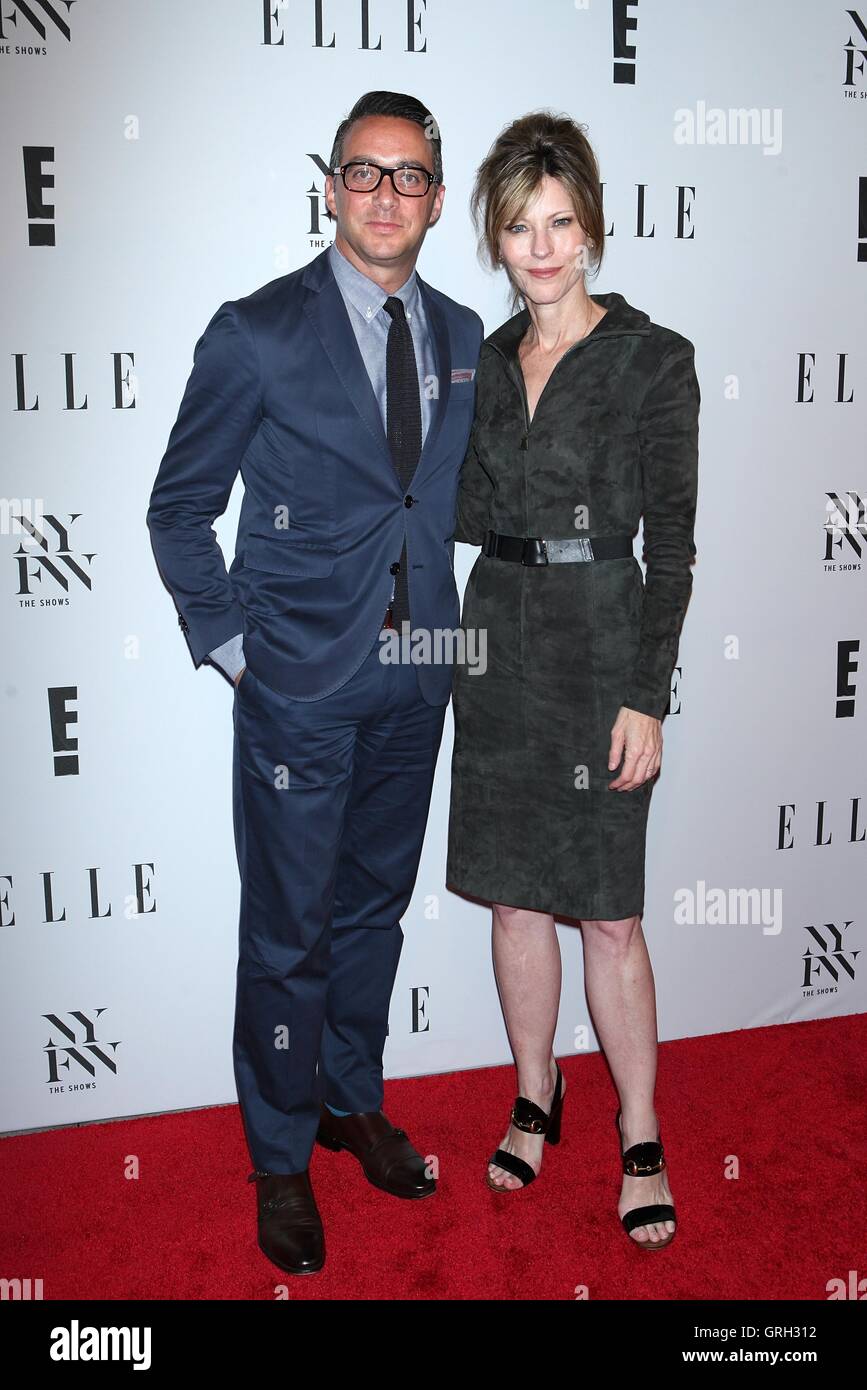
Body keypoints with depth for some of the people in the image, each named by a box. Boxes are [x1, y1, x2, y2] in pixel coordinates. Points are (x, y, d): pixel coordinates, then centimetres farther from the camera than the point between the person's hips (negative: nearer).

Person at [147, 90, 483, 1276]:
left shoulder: (462, 335, 7)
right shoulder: (258, 333, -9)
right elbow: (180, 506, -3)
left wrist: (451, 627, 9)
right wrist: (226, 642, -7)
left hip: (416, 680, 5)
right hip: (300, 680, -5)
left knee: (375, 904, 18)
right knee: (287, 932, 6)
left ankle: (354, 1100, 39)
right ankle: (282, 1158, 26)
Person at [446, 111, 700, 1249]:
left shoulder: (653, 358, -6)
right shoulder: (489, 359, 10)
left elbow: (671, 544, -9)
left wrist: (647, 696, -13)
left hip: (599, 647, -5)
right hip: (499, 639, 5)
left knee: (608, 911, 1)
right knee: (514, 895, 12)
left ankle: (641, 1141, 19)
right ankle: (536, 1101, 31)